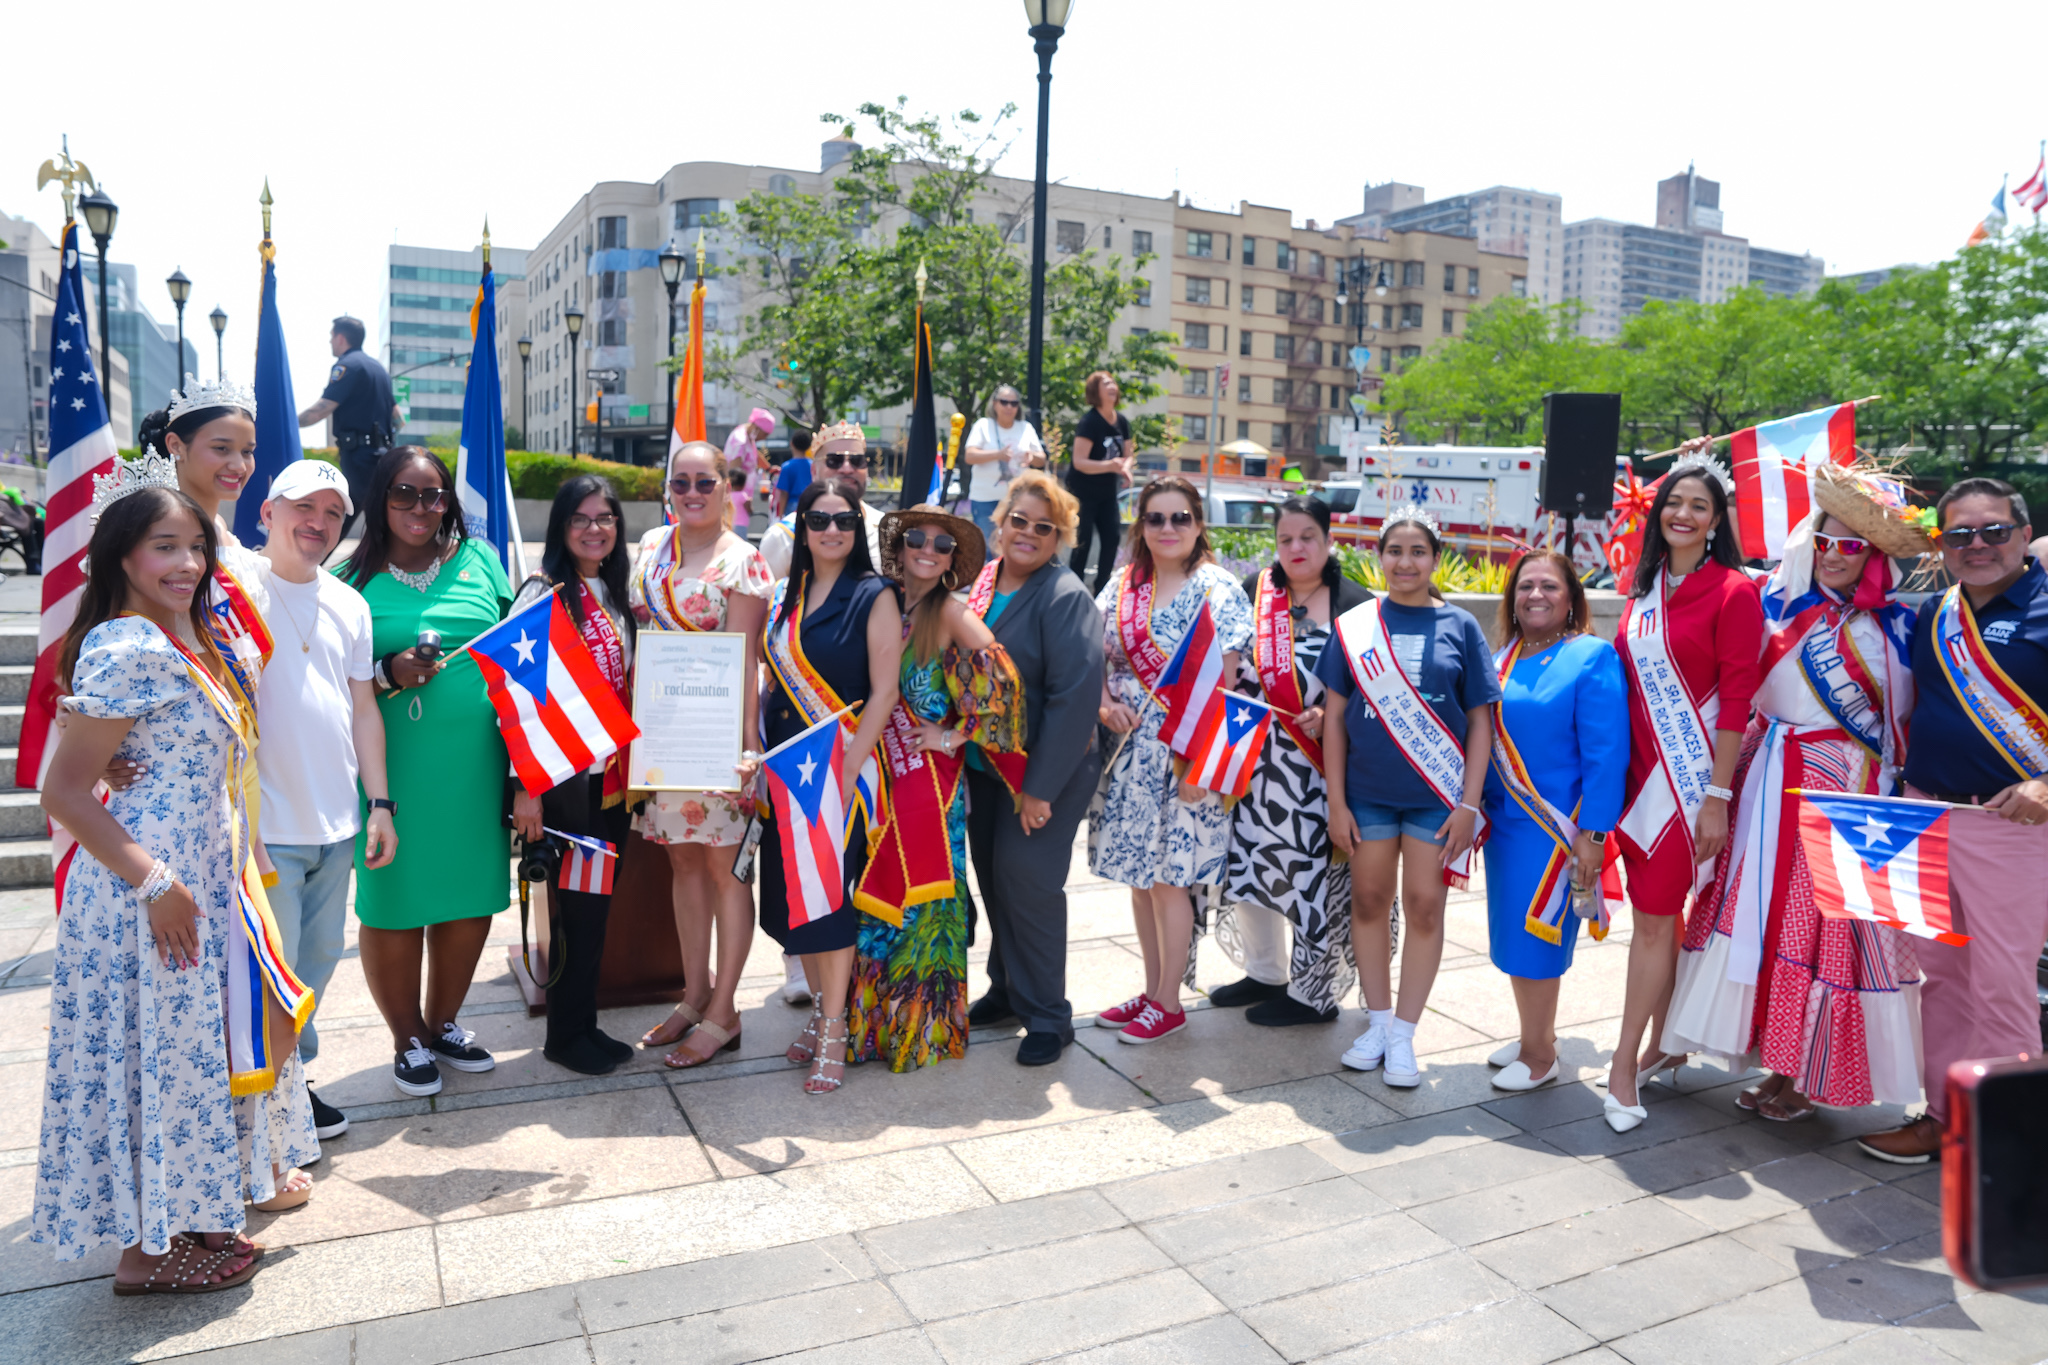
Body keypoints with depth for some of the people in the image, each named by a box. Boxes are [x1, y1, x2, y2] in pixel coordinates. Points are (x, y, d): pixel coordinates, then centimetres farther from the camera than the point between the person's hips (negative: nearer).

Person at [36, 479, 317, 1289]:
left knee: (187, 1050, 18)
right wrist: (156, 884, -21)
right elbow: (63, 794, -20)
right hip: (151, 896, -9)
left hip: (197, 885, 9)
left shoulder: (174, 644, 11)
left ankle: (182, 1216, 33)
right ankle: (146, 1249, 19)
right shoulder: (129, 652, -19)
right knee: (158, 1055, 3)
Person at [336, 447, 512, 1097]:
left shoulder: (479, 560, 8)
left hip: (476, 767, 3)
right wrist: (389, 675, -17)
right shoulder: (353, 578, -1)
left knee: (471, 900, 11)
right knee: (395, 906, 4)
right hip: (394, 771, -3)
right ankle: (408, 1039, 25)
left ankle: (443, 1024, 32)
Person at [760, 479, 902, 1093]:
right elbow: (774, 679, 16)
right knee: (791, 892, 9)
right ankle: (820, 1011, 26)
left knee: (830, 894, -5)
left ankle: (833, 1033, 8)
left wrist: (846, 770, -16)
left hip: (842, 766, -5)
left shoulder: (874, 596, -5)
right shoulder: (785, 596, 11)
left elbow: (884, 692, -10)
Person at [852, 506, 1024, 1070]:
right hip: (880, 769, 5)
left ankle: (921, 1027, 15)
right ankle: (874, 1018, 22)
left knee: (920, 894, 0)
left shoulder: (950, 610, -8)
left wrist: (955, 735, -12)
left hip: (930, 773, -5)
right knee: (878, 890, 7)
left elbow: (1000, 675, -19)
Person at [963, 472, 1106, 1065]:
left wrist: (1039, 787, -22)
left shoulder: (1065, 598, -16)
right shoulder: (979, 585, 6)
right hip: (983, 765, 7)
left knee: (1025, 877, -5)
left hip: (1046, 772, -6)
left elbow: (1076, 696, -22)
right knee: (993, 877, 14)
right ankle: (1006, 990, 33)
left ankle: (1047, 1016, 10)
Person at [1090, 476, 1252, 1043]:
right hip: (1131, 744, 6)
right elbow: (1099, 653, 15)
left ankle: (1169, 1002, 15)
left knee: (1167, 875, -1)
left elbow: (1222, 681, -12)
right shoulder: (1124, 584, 8)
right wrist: (1105, 700, -6)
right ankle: (1153, 989, 26)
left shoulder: (1217, 589, -7)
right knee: (1138, 871, 12)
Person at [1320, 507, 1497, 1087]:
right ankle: (1377, 1021, 25)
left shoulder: (1458, 626, 0)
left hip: (1436, 793, -1)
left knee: (1424, 905, 2)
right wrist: (1337, 800, -2)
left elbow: (1480, 721, 1)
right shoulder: (1354, 625, 2)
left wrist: (1469, 804, -6)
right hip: (1367, 791, 1)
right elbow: (1336, 717, 3)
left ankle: (1403, 1034, 15)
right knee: (1369, 900, 9)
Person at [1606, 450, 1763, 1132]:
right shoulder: (1644, 587, 10)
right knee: (1654, 914, 13)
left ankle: (1624, 1068, 4)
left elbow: (1737, 698, -11)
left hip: (1690, 771, -6)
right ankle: (1662, 1046, 27)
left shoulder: (1733, 591, -8)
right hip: (1639, 768, 6)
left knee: (1654, 918, -4)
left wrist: (1717, 795, -14)